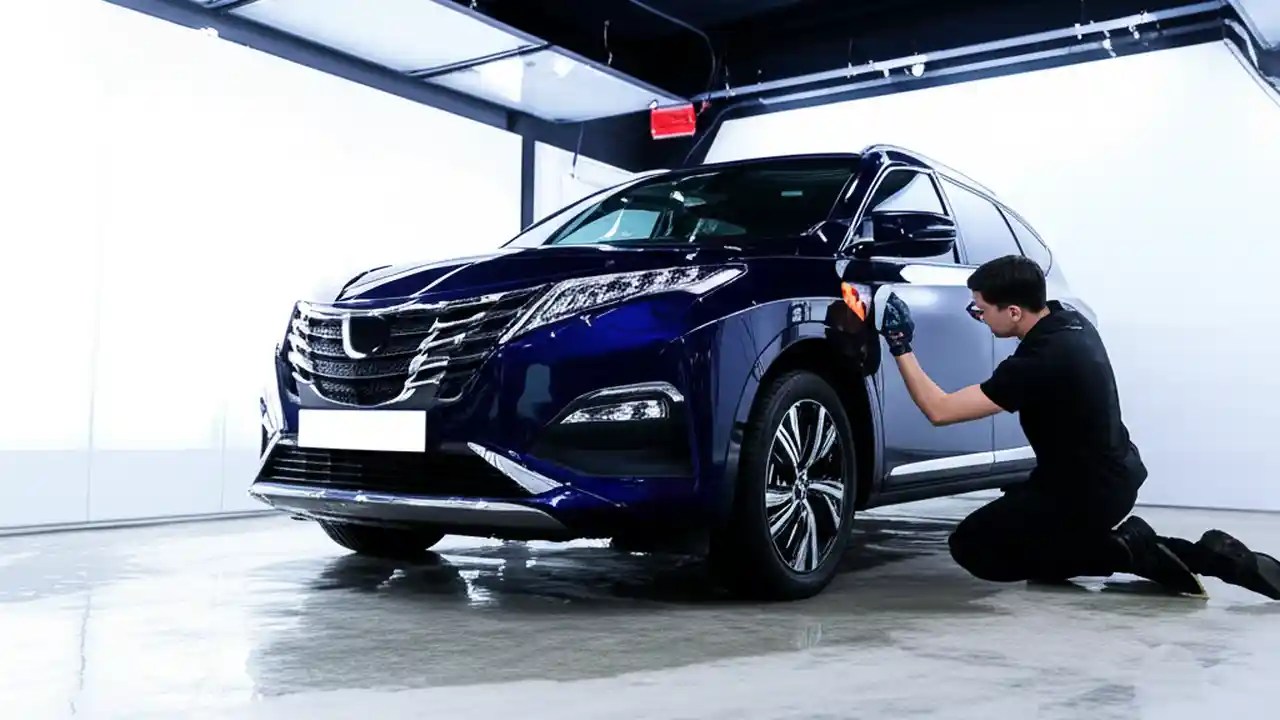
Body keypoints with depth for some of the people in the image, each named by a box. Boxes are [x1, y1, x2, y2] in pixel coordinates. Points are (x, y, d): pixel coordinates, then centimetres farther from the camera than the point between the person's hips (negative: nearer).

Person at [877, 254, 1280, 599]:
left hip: (1086, 493, -8)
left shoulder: (1037, 363, -27)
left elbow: (940, 410, -27)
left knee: (971, 547, 3)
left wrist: (900, 348, -20)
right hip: (1117, 475, 8)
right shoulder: (1070, 320, -1)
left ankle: (1122, 551, -6)